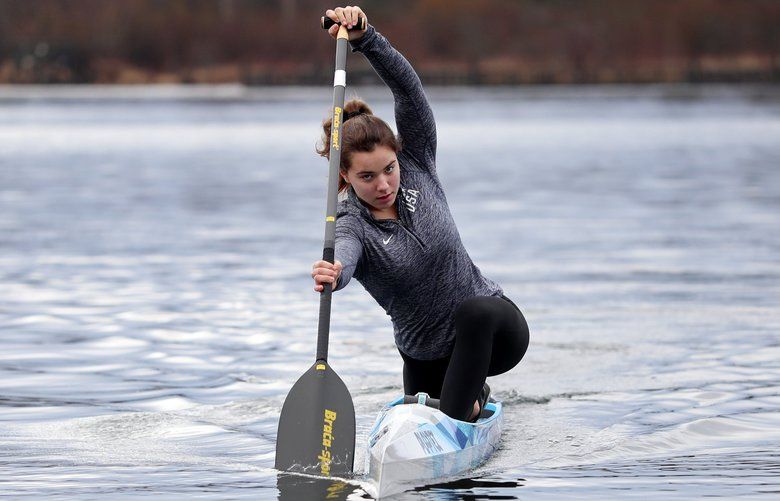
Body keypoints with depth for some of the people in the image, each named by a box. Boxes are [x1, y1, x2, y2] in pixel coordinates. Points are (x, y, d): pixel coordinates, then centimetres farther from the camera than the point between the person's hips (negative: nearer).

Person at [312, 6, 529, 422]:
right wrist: (330, 274, -67)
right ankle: (471, 394, 45)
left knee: (475, 311, -36)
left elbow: (407, 88, -19)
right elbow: (344, 257, -42)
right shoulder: (351, 225, -15)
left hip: (494, 328, -1)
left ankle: (458, 419, -27)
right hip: (427, 357, 2)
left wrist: (364, 38, -34)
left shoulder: (417, 168, -7)